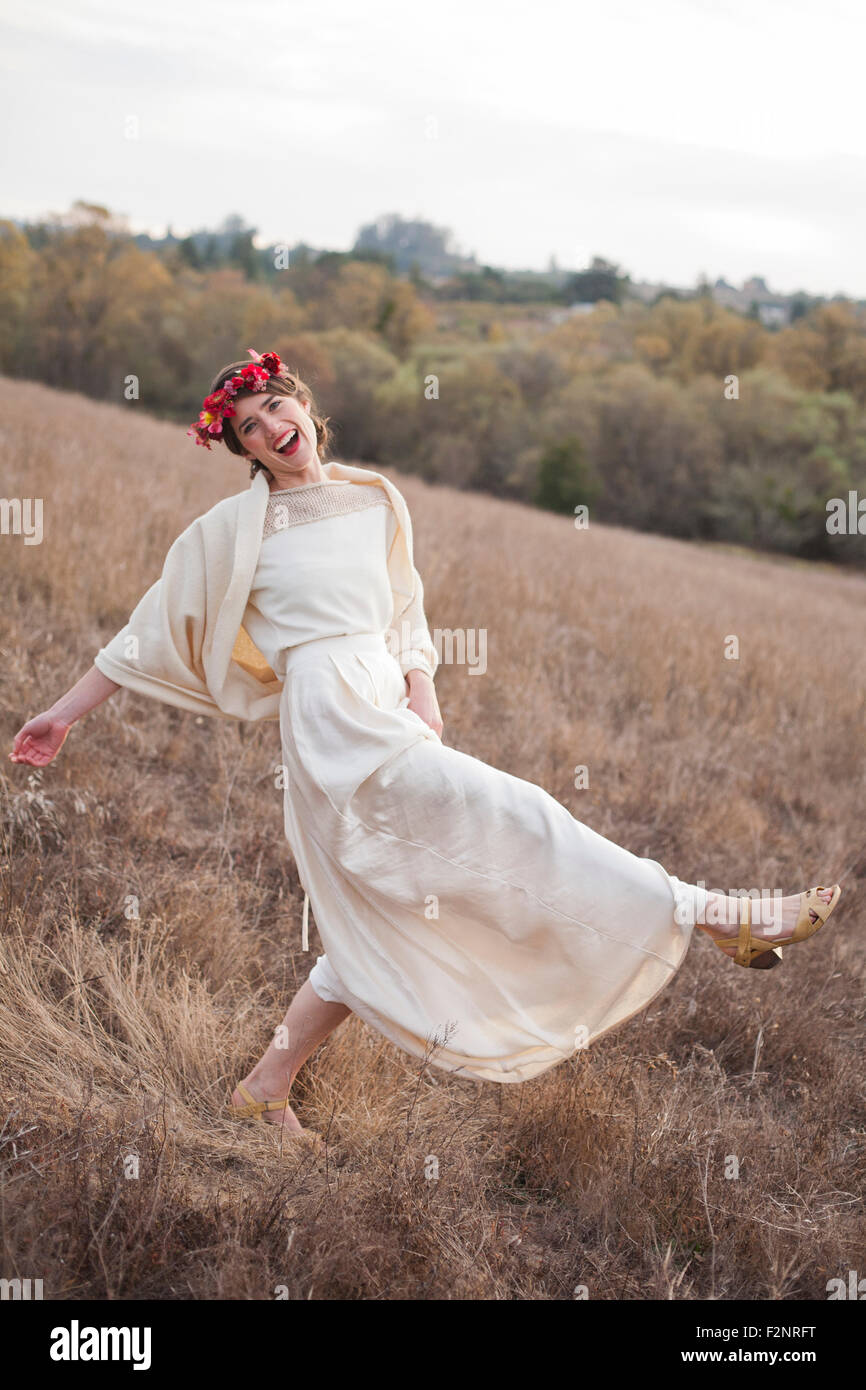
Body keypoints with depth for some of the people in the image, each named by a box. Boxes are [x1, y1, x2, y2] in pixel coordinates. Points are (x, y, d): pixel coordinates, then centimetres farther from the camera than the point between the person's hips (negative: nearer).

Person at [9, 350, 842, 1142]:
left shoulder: (377, 502, 16)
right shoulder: (235, 529, 3)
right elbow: (153, 627, 7)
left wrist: (421, 692, 3)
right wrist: (65, 713, 8)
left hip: (384, 711, 7)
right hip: (334, 712, -7)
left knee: (374, 931, 12)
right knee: (513, 816, -14)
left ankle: (264, 1089, 24)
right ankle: (711, 915, -11)